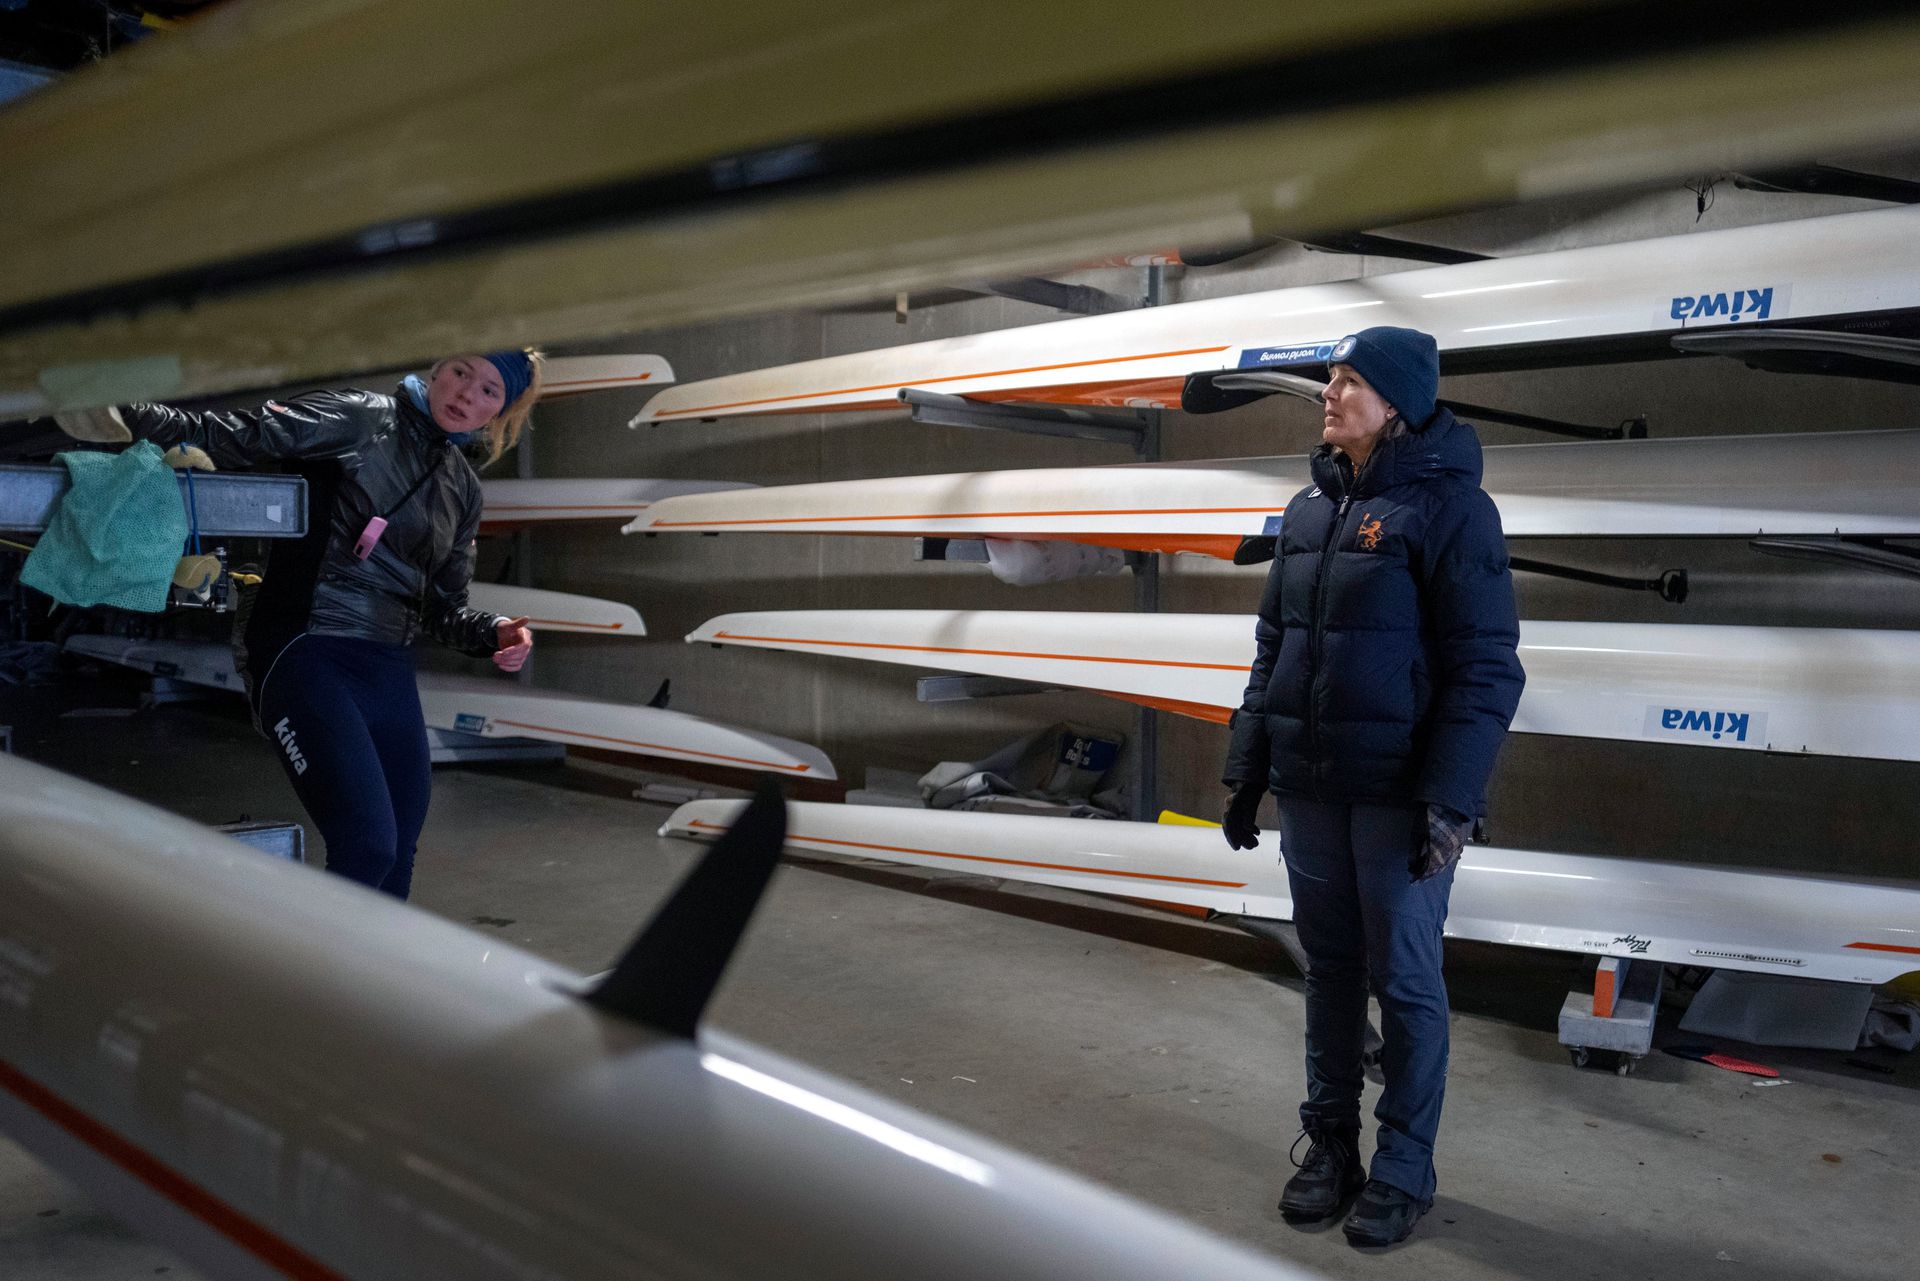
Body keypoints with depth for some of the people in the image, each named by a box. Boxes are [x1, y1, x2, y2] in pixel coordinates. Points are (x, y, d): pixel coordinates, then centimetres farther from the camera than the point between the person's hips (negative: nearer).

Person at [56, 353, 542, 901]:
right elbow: (241, 436, -12)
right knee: (367, 847, -17)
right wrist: (135, 418, -26)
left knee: (397, 857, 10)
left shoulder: (463, 489, 16)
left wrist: (493, 631, 0)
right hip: (307, 656, -7)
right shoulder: (360, 418, -3)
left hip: (388, 670, 7)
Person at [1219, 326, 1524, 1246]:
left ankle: (1404, 1169, 20)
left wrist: (1451, 799, -18)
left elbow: (1485, 668, -12)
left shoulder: (1447, 505, -9)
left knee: (1404, 979, 5)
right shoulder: (1310, 508, 11)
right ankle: (1329, 1147, 28)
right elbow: (1273, 645, 15)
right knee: (1328, 970, 14)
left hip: (1399, 791, -6)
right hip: (1310, 787, 6)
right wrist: (1245, 769, 13)